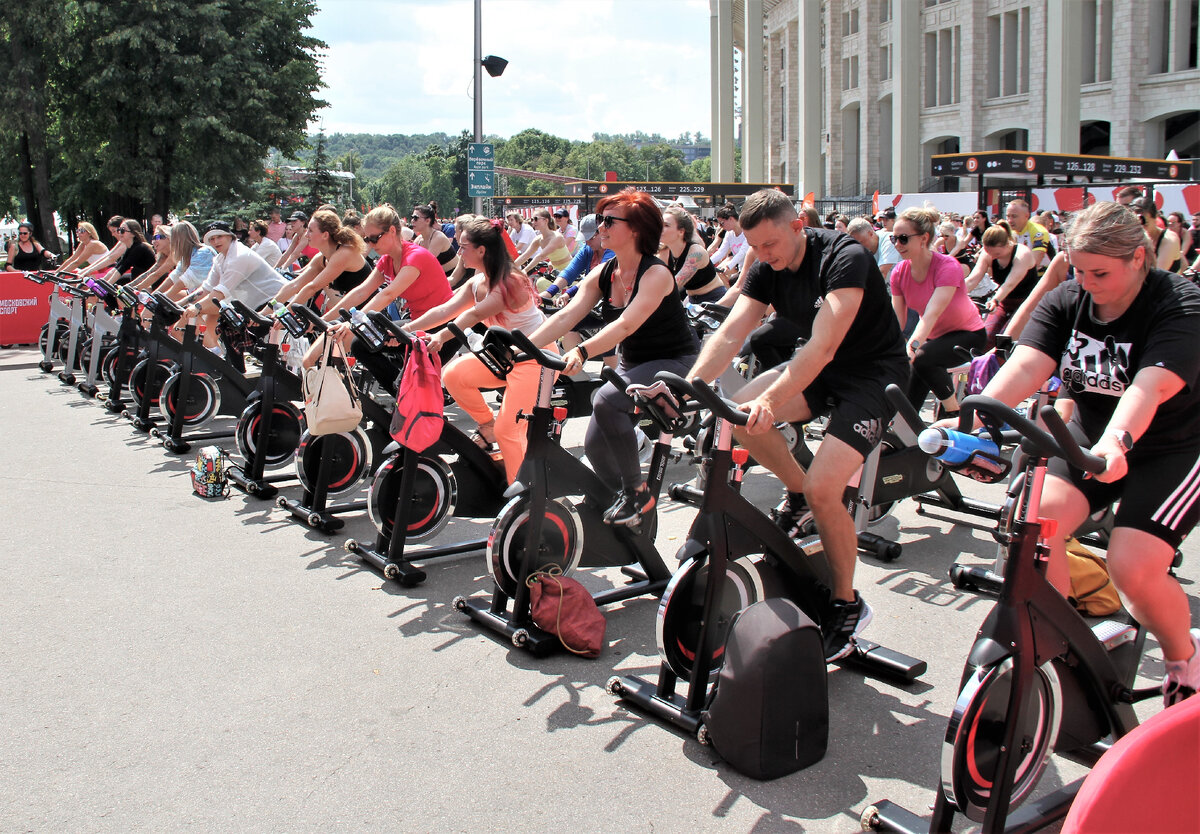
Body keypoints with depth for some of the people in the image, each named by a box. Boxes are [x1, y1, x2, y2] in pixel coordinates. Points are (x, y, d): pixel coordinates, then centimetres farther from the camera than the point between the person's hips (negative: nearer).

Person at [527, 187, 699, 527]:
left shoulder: (656, 274, -21)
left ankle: (637, 491, -15)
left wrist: (581, 351, -50)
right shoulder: (602, 274, 0)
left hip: (672, 363, -7)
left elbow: (626, 324, -36)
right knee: (595, 445, -6)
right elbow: (566, 315, -11)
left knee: (607, 400, -32)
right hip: (631, 364, 7)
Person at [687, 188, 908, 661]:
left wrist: (771, 400, -49)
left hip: (873, 374, -7)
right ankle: (796, 493, 10)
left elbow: (823, 345, -37)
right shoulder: (767, 268, -6)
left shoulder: (844, 259, -25)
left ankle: (847, 603, 1)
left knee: (822, 487, -22)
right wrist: (689, 385, -32)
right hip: (819, 371, 7)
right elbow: (730, 333, -15)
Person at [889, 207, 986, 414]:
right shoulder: (899, 273, -9)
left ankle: (954, 412, -16)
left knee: (922, 359, -33)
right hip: (934, 336, 6)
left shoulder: (948, 267, -26)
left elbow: (931, 314, -40)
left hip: (968, 335, -6)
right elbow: (897, 320, -13)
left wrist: (912, 347, -56)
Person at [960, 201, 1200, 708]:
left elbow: (1152, 386, -38)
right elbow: (1025, 365, -23)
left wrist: (1116, 442, -58)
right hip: (1089, 437, 4)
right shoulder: (1065, 302, -6)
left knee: (1133, 566, -21)